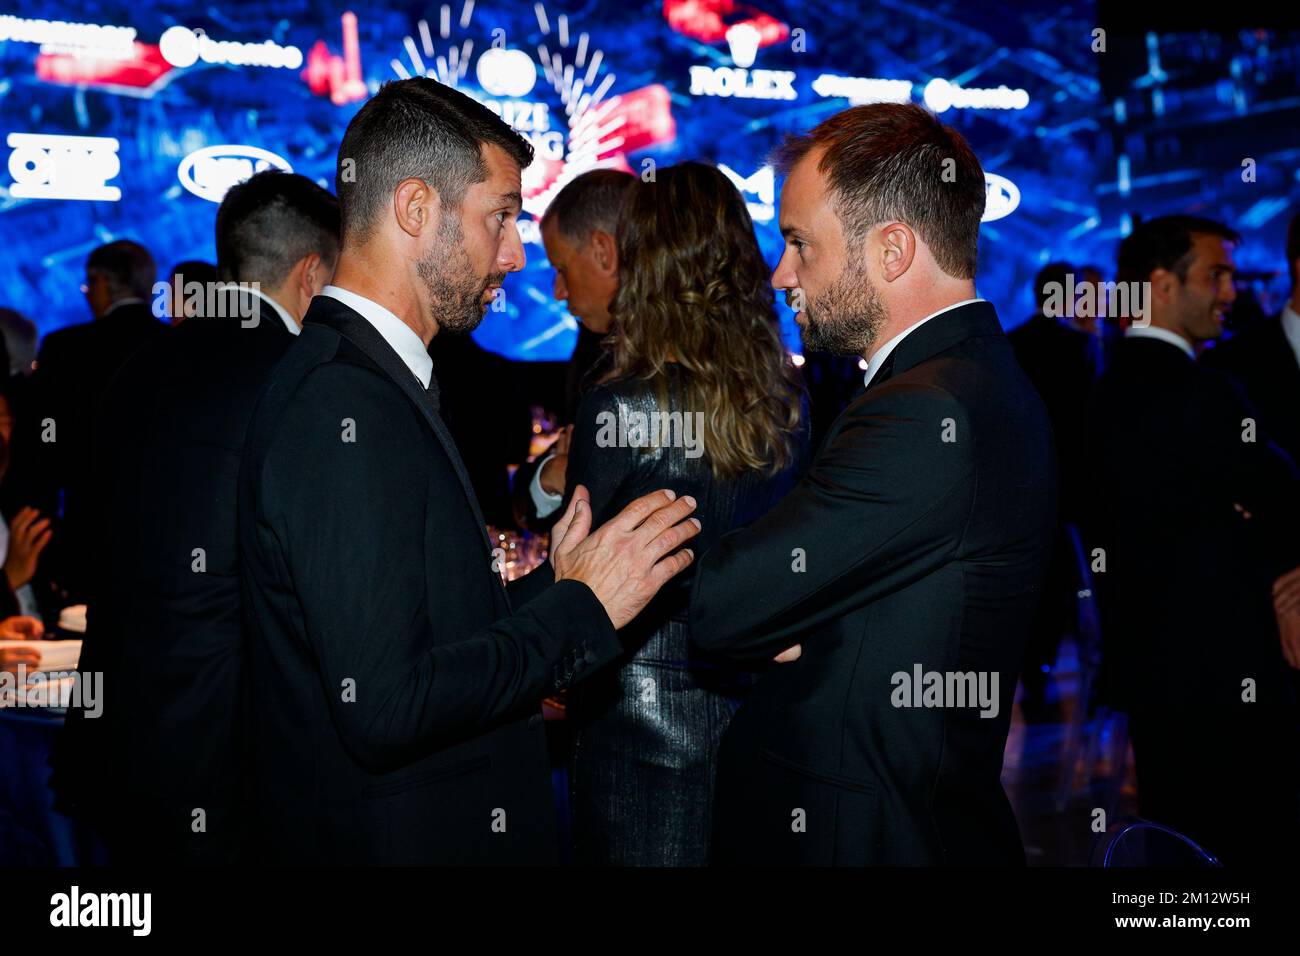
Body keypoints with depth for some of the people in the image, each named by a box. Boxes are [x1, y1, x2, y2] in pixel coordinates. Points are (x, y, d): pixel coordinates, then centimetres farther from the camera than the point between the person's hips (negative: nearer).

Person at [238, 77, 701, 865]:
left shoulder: (367, 384, 8)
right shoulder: (343, 409, -22)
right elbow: (385, 708, -26)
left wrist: (553, 589, 2)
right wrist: (581, 609, -18)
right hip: (396, 839, -9)